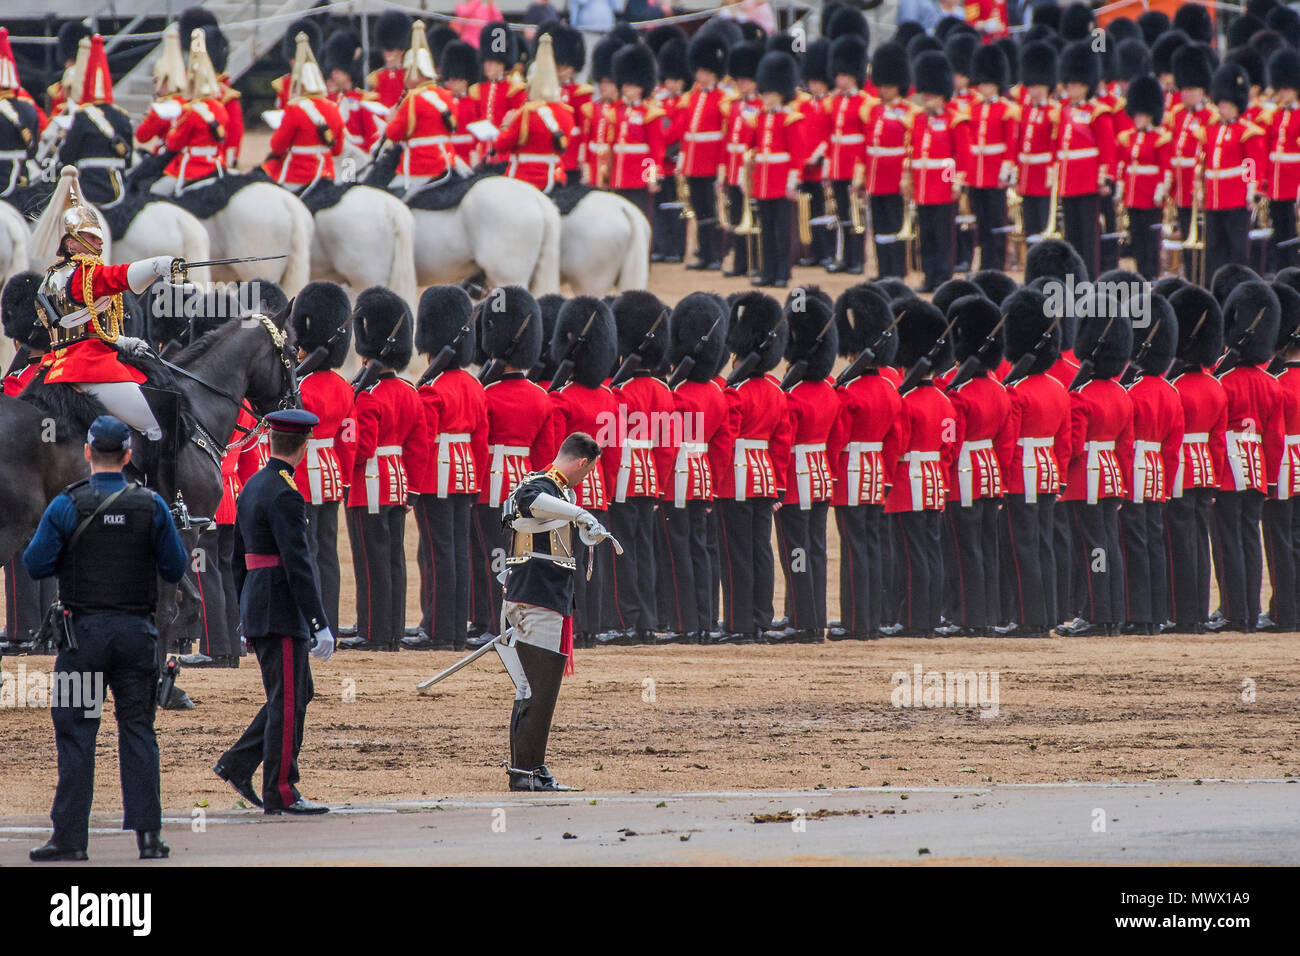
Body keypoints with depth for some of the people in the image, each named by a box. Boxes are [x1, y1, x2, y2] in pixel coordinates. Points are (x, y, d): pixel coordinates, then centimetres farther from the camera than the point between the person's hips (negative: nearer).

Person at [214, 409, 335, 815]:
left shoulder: (253, 487, 12)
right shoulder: (285, 496, -17)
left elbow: (239, 556, 19)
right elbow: (297, 564, -22)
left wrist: (246, 618, 25)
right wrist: (320, 625, -21)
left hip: (257, 608, 9)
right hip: (280, 611, -9)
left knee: (299, 693, 16)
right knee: (288, 701, -3)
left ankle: (236, 764, 16)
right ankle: (280, 793, 1)